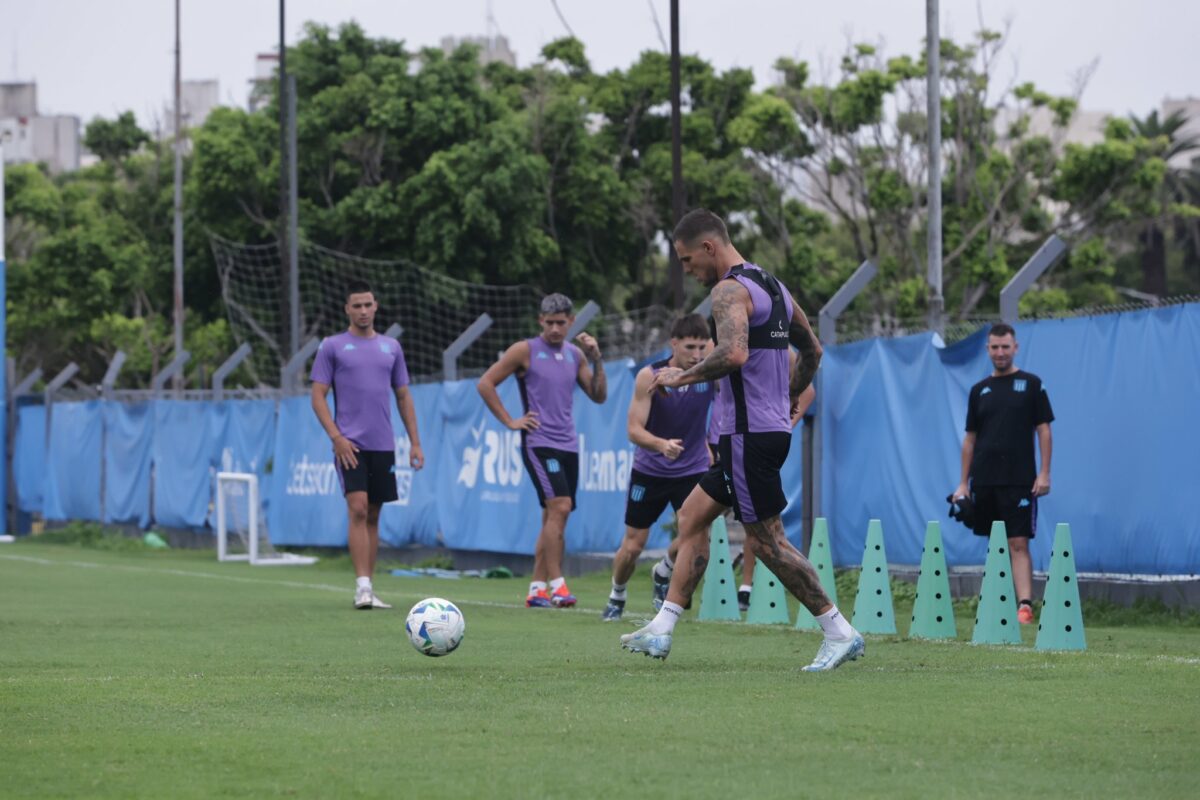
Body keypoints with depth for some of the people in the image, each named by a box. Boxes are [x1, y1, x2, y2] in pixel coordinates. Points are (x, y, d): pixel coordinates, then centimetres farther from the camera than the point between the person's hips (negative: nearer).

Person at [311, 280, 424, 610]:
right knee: (358, 509, -16)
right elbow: (318, 396, -1)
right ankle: (362, 587, -20)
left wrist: (415, 443, 9)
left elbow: (403, 397, 16)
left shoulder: (391, 347, 13)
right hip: (350, 444, -4)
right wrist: (336, 438, -13)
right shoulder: (332, 347, 2)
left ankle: (367, 588, 12)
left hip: (383, 446, 4)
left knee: (373, 516, 7)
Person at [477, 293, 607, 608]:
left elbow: (598, 396, 13)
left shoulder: (575, 355, 13)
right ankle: (556, 583, -22)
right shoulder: (525, 351, -2)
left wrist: (596, 360, -1)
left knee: (553, 518, 7)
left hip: (568, 444, 6)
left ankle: (537, 589, 12)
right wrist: (510, 422, -5)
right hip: (538, 442, -6)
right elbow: (485, 384, -1)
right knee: (559, 506, -20)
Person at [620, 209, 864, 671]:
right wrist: (789, 400, 34)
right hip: (773, 428, 10)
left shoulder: (729, 290, -14)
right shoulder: (773, 287, 16)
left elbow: (734, 353, -32)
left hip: (749, 435, -10)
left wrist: (683, 377, -19)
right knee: (692, 515, 13)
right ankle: (661, 631, 13)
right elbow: (812, 350, 26)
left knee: (766, 539, -5)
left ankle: (840, 633, -3)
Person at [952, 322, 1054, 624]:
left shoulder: (1030, 384, 2)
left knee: (1019, 544, -11)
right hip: (984, 481, 4)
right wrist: (963, 482, 9)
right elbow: (970, 438, 14)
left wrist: (1044, 473, -9)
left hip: (1019, 480, -4)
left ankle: (1025, 606, -19)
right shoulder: (979, 390, 12)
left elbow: (1043, 429, -1)